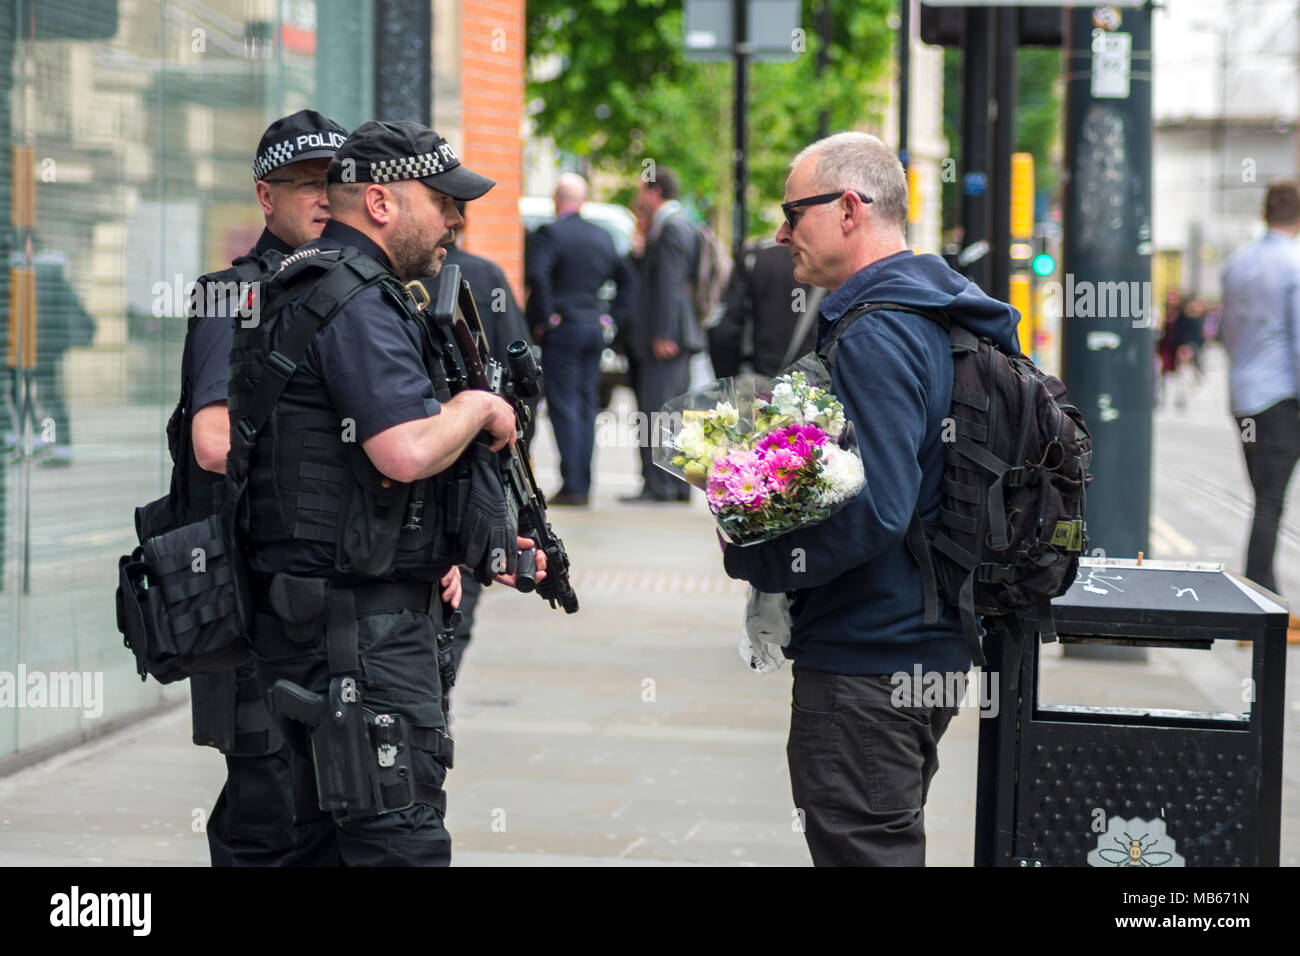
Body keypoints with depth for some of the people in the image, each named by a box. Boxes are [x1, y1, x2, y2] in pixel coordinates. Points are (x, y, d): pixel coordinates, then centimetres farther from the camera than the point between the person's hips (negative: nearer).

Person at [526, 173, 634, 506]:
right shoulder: (601, 236, 12)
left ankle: (571, 485, -10)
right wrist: (613, 317, 17)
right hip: (595, 329, 6)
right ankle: (584, 484, 10)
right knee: (586, 406, 10)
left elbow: (537, 274, -23)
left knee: (564, 407, -5)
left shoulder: (550, 233, -9)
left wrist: (547, 317, -15)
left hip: (563, 327, -6)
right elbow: (624, 277, 19)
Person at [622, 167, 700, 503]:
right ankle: (678, 483, 14)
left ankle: (659, 485, -11)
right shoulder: (683, 227, 19)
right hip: (674, 336, 10)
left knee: (657, 409, -10)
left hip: (664, 339, -10)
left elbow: (669, 284, -18)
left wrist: (663, 335, -20)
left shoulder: (671, 229, -12)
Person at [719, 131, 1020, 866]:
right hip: (930, 647, 10)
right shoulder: (942, 312, 12)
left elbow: (875, 511, -28)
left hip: (866, 660, -10)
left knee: (861, 847, -2)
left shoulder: (875, 335, -20)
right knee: (891, 840, 21)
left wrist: (754, 558, -16)